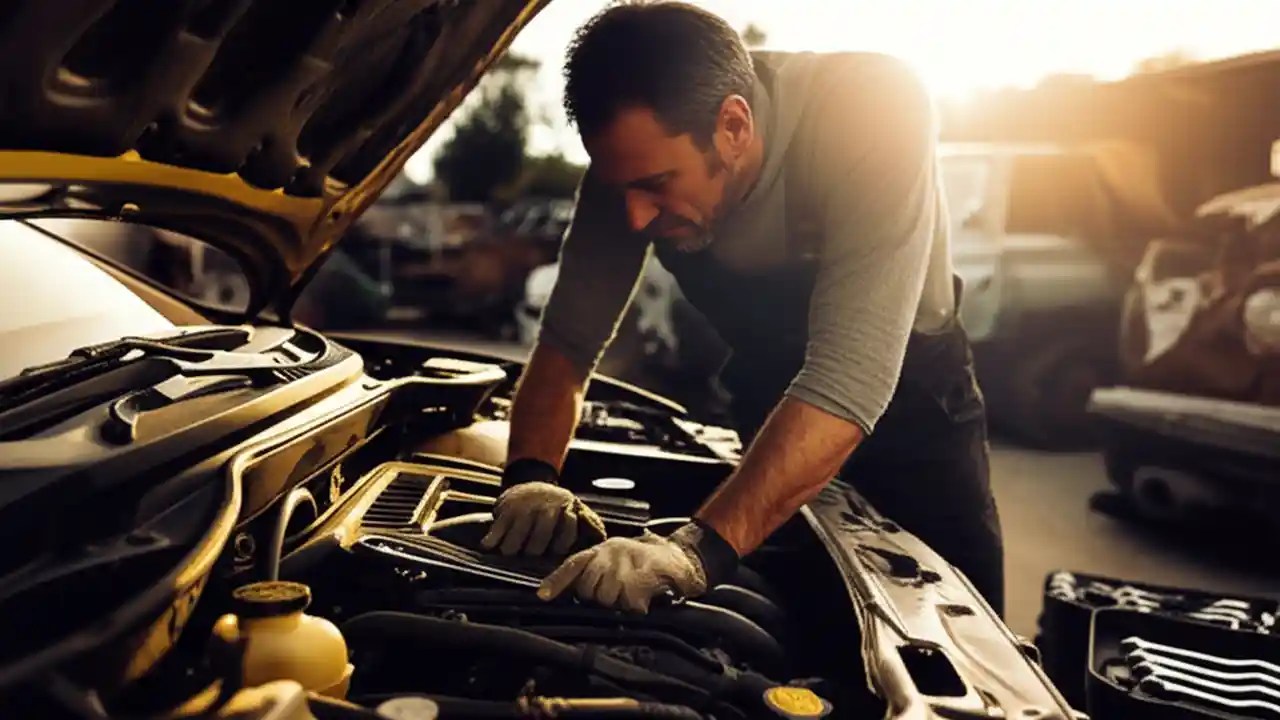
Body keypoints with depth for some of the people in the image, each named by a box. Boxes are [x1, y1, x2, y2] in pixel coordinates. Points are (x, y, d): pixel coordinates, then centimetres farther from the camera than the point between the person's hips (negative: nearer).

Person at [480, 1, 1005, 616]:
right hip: (775, 402, 3)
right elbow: (568, 340, -15)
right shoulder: (633, 158, -22)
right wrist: (530, 477, -33)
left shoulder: (871, 113, -36)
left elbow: (850, 379, -45)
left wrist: (702, 548, -54)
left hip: (910, 394, -2)